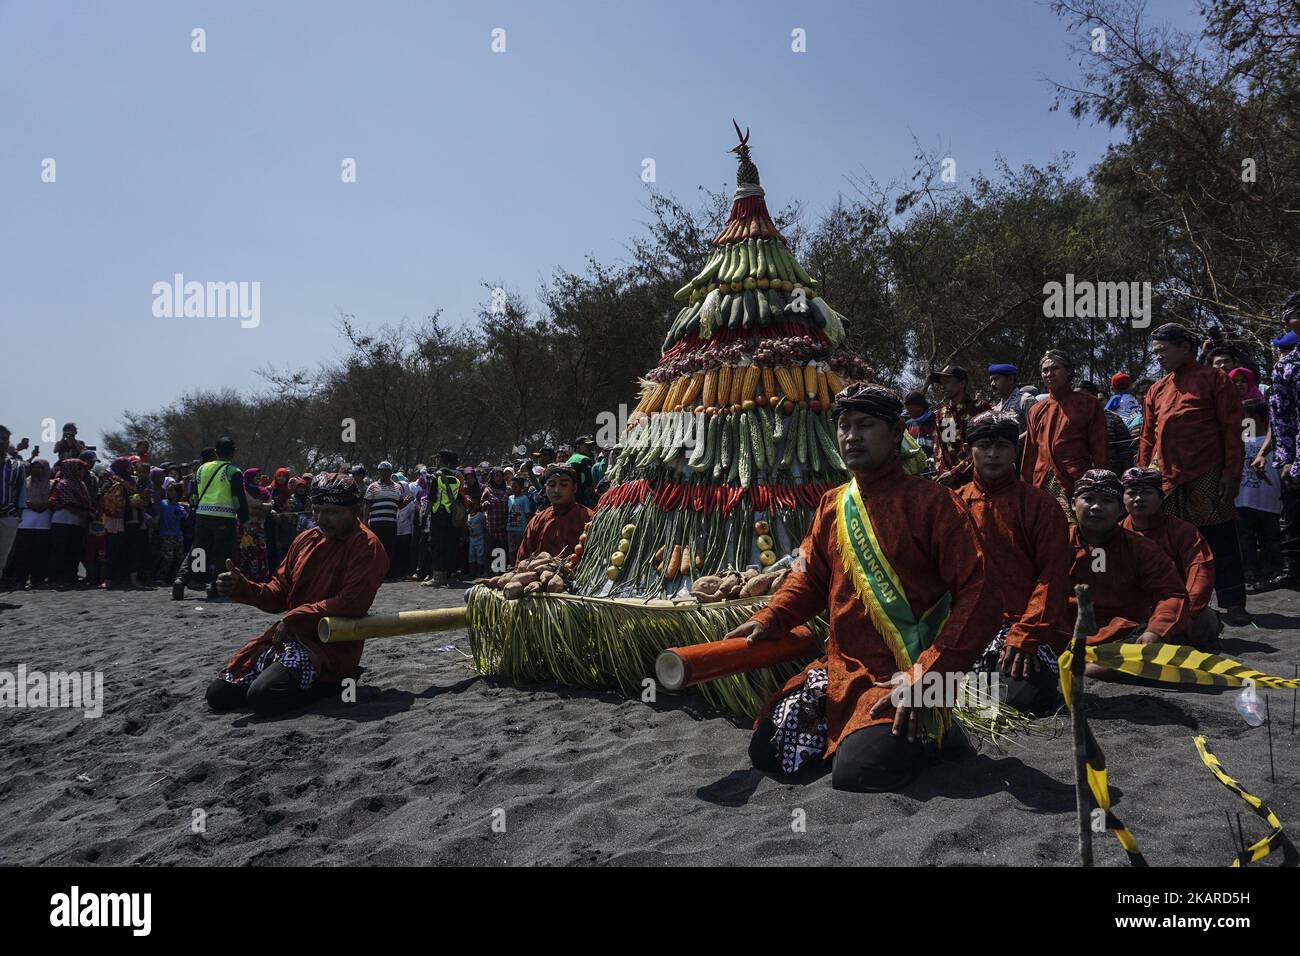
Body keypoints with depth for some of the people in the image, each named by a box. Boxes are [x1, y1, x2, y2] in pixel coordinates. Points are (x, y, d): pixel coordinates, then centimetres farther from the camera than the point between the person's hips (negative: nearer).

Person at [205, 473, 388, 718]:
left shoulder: (366, 546, -11)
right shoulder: (306, 539, 13)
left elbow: (351, 603, -23)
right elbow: (279, 594, 14)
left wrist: (294, 619, -15)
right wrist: (241, 588, -5)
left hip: (331, 648, -7)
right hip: (286, 637, 8)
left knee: (262, 697, -26)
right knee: (218, 694, 0)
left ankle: (335, 681, -1)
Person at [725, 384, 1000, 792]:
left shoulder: (931, 501, -9)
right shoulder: (831, 505, 11)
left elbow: (979, 594, -16)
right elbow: (810, 579, 18)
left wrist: (926, 676, -22)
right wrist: (768, 620, -1)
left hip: (903, 676, -6)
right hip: (840, 669, 6)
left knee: (857, 773, -25)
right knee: (766, 751, -1)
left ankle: (928, 733, 5)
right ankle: (854, 729, 19)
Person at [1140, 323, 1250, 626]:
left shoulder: (1214, 379, 2)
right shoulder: (1156, 390, 15)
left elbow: (1232, 428, -3)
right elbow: (1148, 438, 18)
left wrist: (1231, 473, -10)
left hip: (1207, 476, -4)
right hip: (1166, 477, 4)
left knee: (1220, 541, -1)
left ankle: (1234, 604, 6)